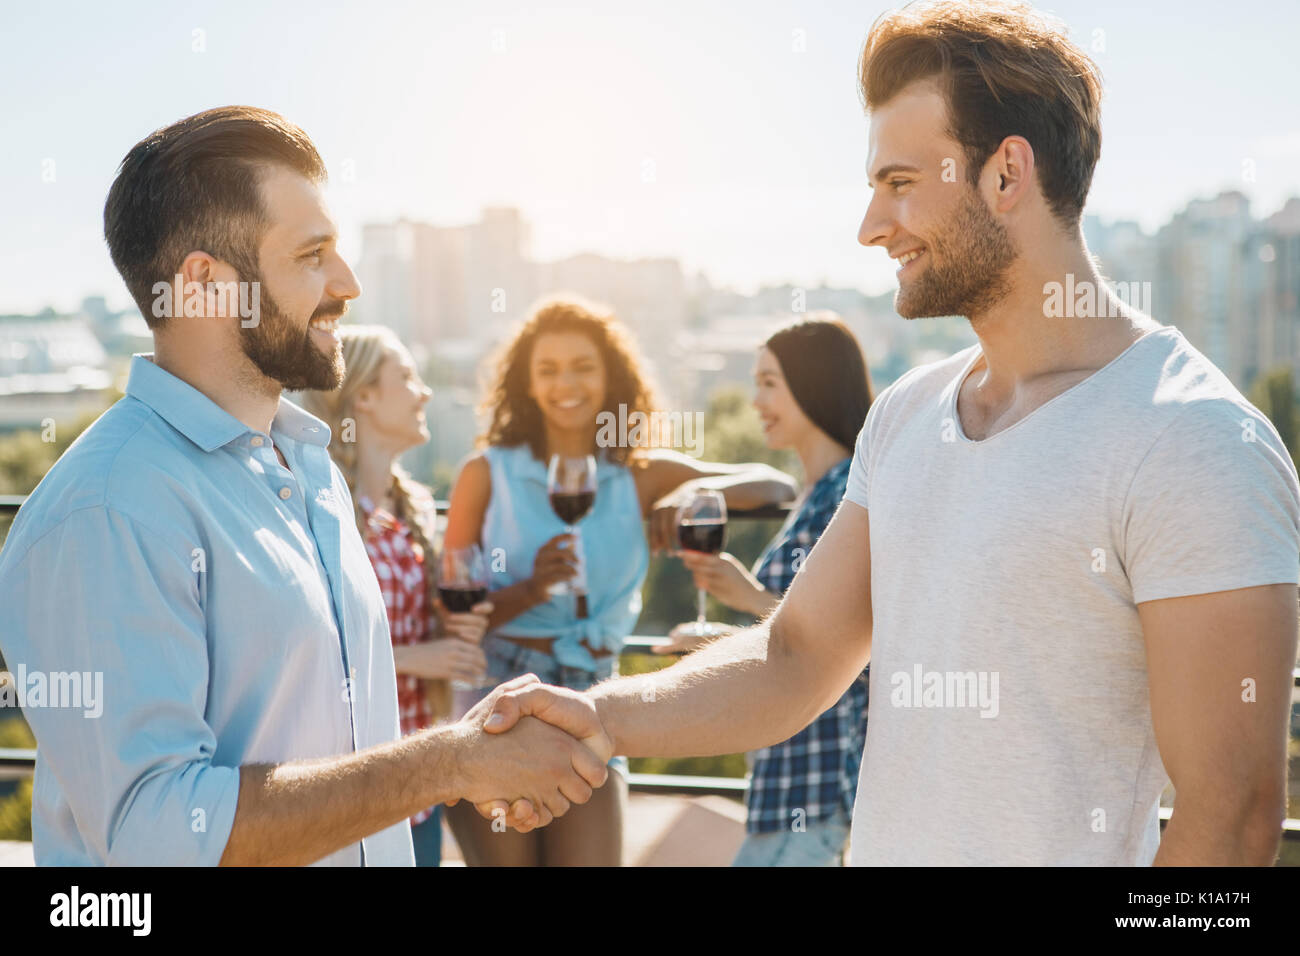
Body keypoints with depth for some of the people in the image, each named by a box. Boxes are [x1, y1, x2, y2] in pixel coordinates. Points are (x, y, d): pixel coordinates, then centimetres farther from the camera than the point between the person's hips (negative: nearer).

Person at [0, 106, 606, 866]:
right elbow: (152, 827, -29)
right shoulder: (107, 510, -22)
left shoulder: (314, 468, 6)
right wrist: (451, 763, -26)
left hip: (379, 850, 8)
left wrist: (477, 746, -4)